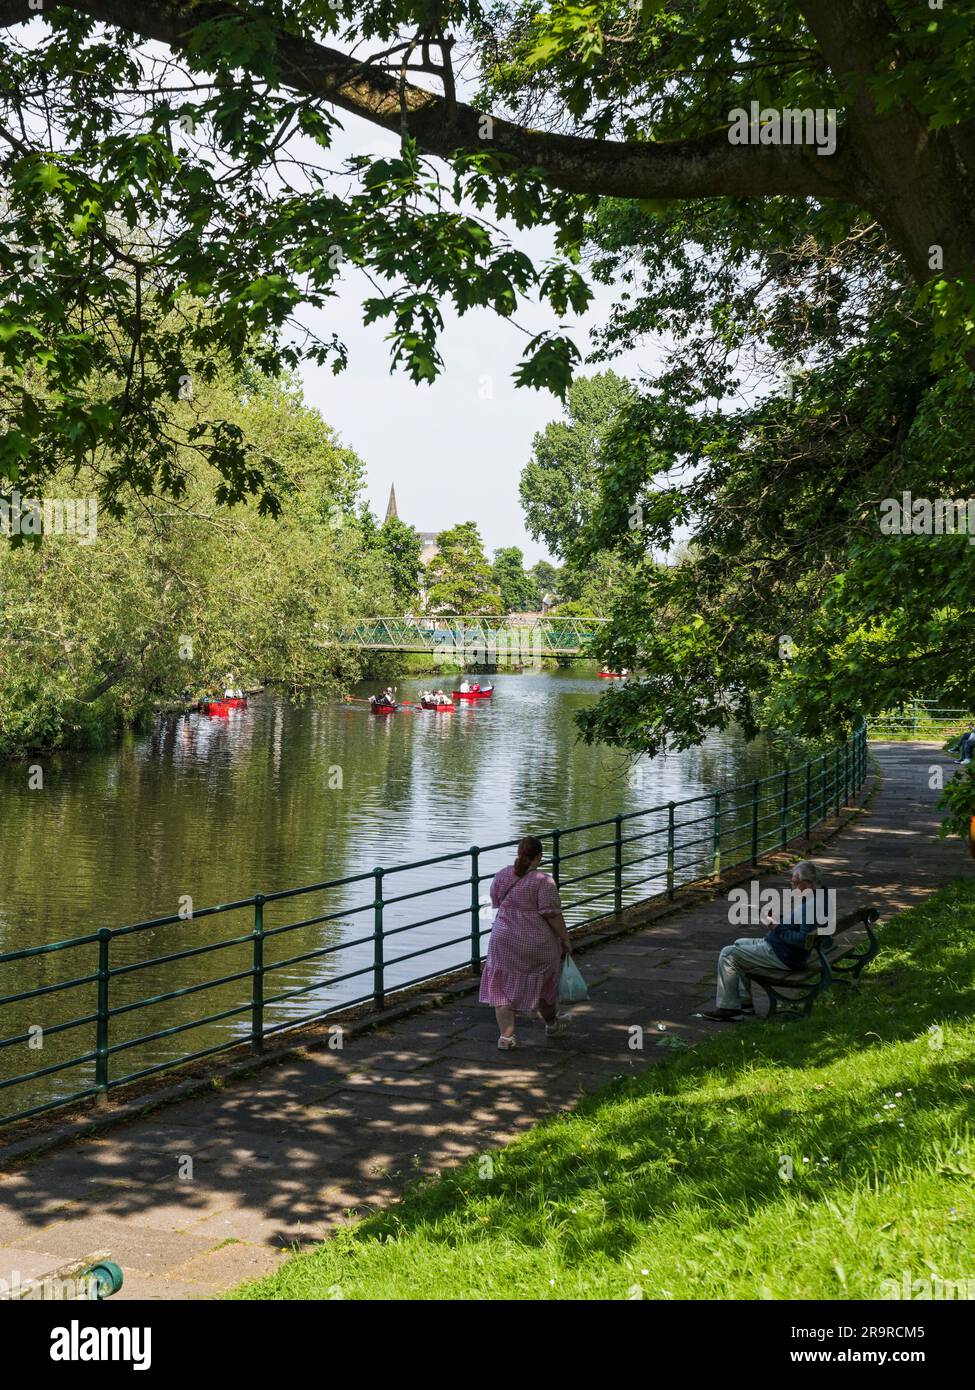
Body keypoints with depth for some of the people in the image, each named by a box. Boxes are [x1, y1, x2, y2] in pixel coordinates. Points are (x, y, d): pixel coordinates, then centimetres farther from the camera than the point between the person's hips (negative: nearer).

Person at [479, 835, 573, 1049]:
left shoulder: (500, 876, 1)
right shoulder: (543, 881, -16)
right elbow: (552, 914, -17)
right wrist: (565, 939, -7)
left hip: (503, 941, 3)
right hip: (537, 943, -3)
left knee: (503, 987, 9)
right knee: (543, 983, 18)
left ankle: (506, 1035, -1)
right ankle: (551, 1024, 37)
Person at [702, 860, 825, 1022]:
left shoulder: (812, 906, -27)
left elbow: (803, 940, -33)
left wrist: (777, 928, -26)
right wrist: (777, 915, 1)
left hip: (783, 957, -12)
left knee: (728, 954, -11)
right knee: (739, 943, 30)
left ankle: (727, 1007, -5)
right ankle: (745, 1002, 26)